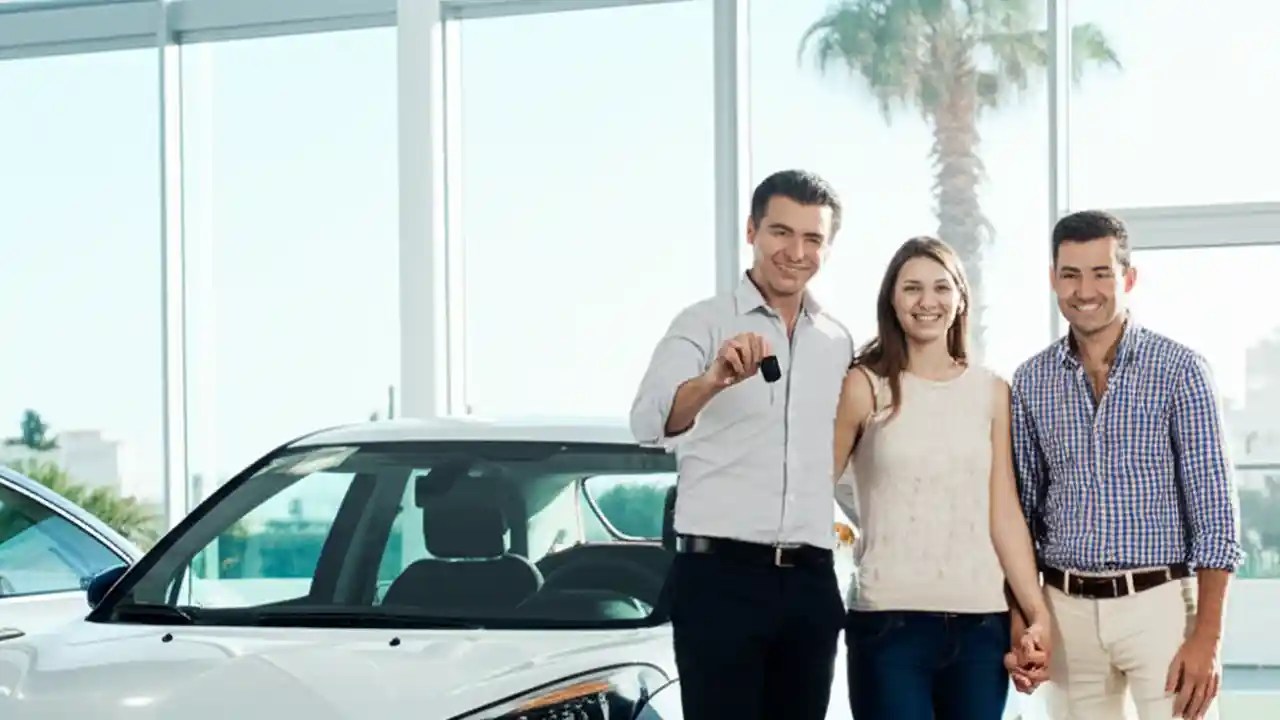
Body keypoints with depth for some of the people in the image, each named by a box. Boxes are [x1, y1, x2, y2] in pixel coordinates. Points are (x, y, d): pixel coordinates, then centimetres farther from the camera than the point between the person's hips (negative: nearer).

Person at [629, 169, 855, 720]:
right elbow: (649, 422, -22)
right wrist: (713, 380, -41)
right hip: (720, 577, -5)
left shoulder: (838, 343, 13)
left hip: (810, 581, 5)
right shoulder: (704, 324, -3)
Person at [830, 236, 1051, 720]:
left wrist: (1039, 614, 3)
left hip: (982, 621, 3)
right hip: (889, 620, -3)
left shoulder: (992, 391, 10)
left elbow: (1005, 514, 9)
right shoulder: (864, 386, 1)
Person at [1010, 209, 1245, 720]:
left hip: (1158, 605, -3)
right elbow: (1023, 509, 12)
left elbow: (1213, 509, -6)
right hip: (1068, 609, 3)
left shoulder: (1179, 370, -4)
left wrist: (1207, 637, -13)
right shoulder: (1031, 382, 6)